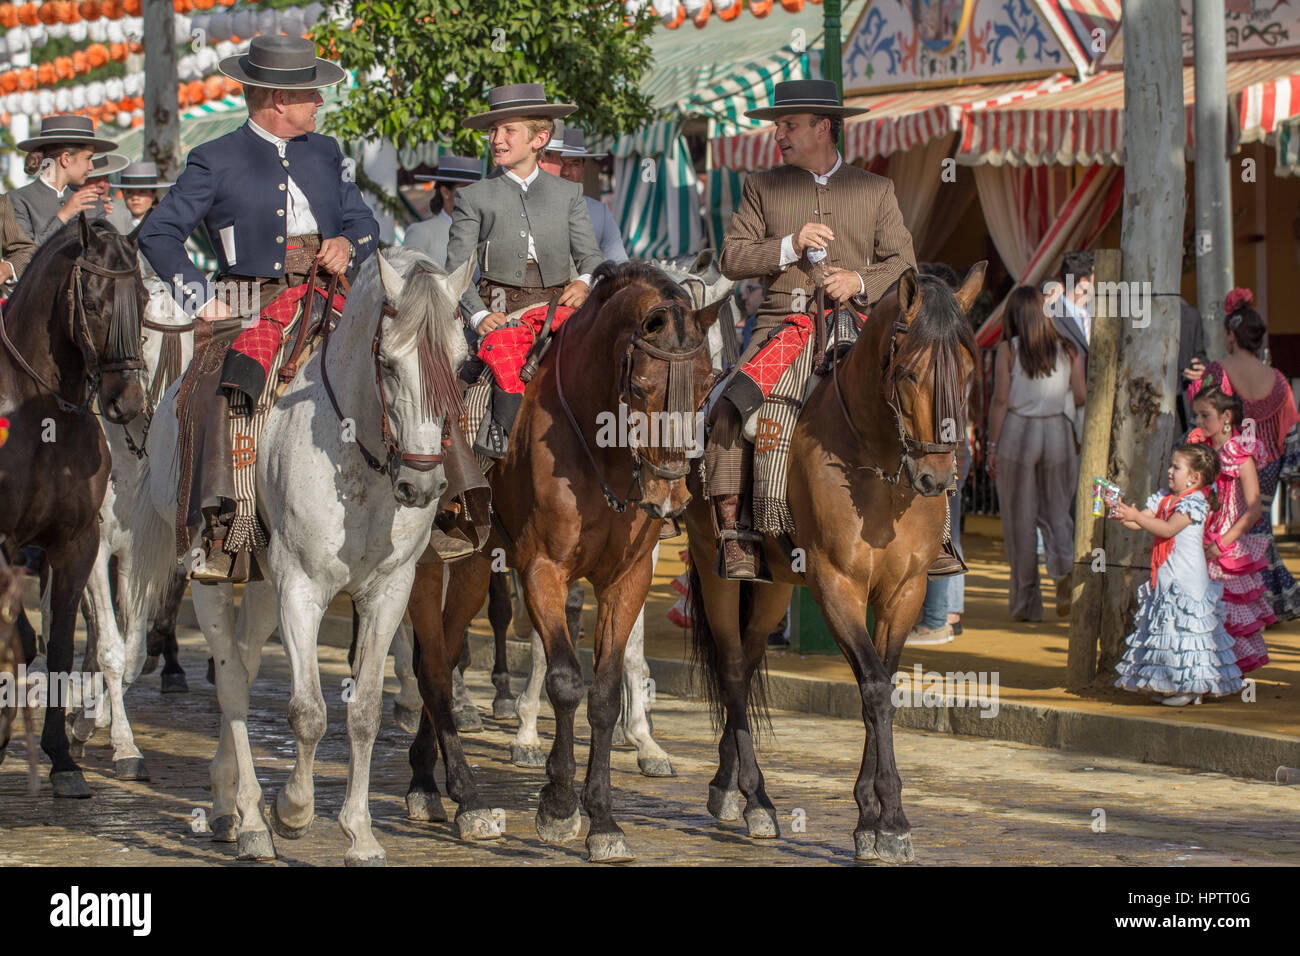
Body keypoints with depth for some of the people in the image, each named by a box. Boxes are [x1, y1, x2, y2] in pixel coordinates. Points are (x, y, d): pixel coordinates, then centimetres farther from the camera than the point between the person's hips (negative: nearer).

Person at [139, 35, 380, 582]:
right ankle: (221, 531, -29)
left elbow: (364, 222, 23)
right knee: (228, 389, -30)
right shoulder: (216, 162, 6)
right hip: (256, 305, -4)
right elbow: (158, 233, 2)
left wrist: (348, 244, -2)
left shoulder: (324, 153, 20)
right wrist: (199, 299, -10)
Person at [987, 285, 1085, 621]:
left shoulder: (1008, 349, -4)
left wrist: (992, 446, -4)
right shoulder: (1068, 349, 4)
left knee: (1020, 518, 6)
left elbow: (1001, 400, -8)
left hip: (1017, 430, -2)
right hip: (1058, 432, 2)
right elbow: (1080, 397, 3)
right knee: (1056, 512, 10)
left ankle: (1026, 602, 9)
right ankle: (1065, 566, -21)